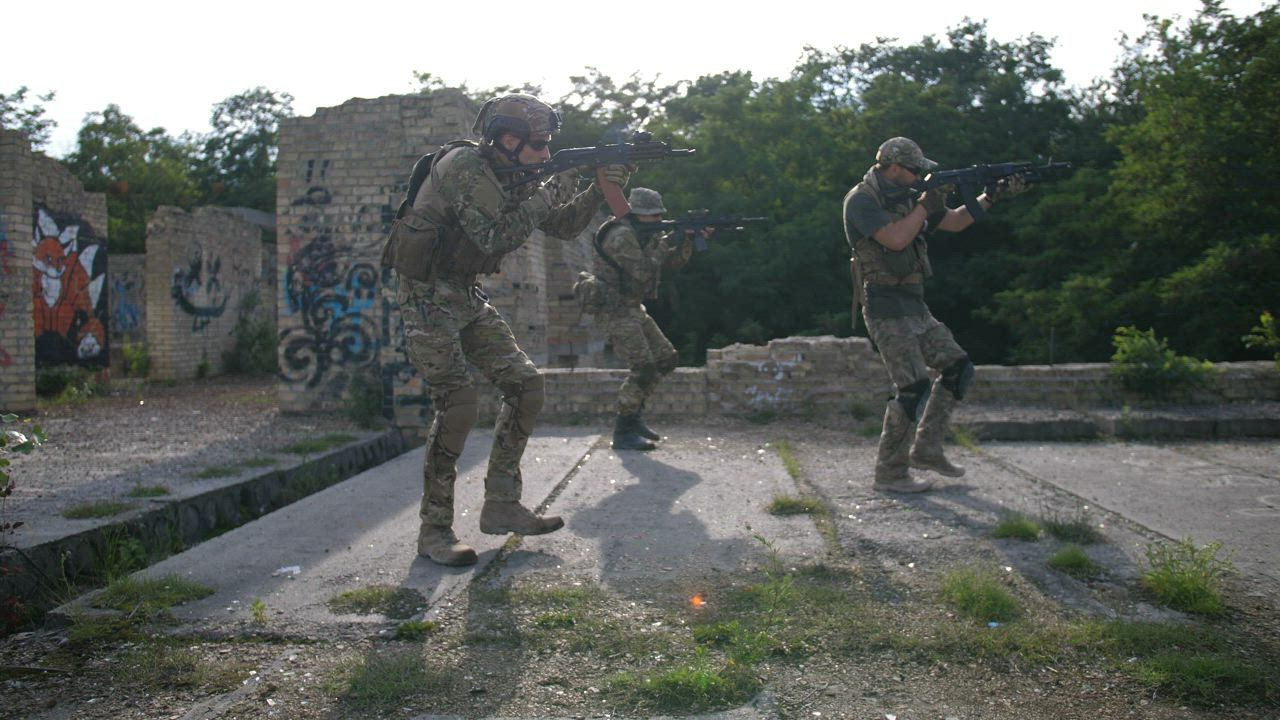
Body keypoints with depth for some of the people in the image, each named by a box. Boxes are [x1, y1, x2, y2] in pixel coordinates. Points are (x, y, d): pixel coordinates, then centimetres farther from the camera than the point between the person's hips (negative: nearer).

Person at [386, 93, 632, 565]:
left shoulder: (513, 176, 8)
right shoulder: (464, 166, -19)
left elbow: (562, 227, 10)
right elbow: (496, 238, -27)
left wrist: (599, 189, -5)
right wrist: (549, 192, -19)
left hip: (468, 297, 9)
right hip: (428, 299, -9)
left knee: (525, 387, 1)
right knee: (458, 405, -17)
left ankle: (501, 507, 9)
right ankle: (434, 530, -4)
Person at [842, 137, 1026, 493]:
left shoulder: (906, 198, 16)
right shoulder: (861, 200, -10)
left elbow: (955, 222, 22)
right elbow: (896, 239, -23)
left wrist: (992, 195, 13)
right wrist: (926, 205, -11)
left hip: (915, 307, 9)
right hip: (886, 309, -9)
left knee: (958, 367, 8)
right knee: (914, 388, -12)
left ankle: (926, 449, 15)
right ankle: (889, 472, -1)